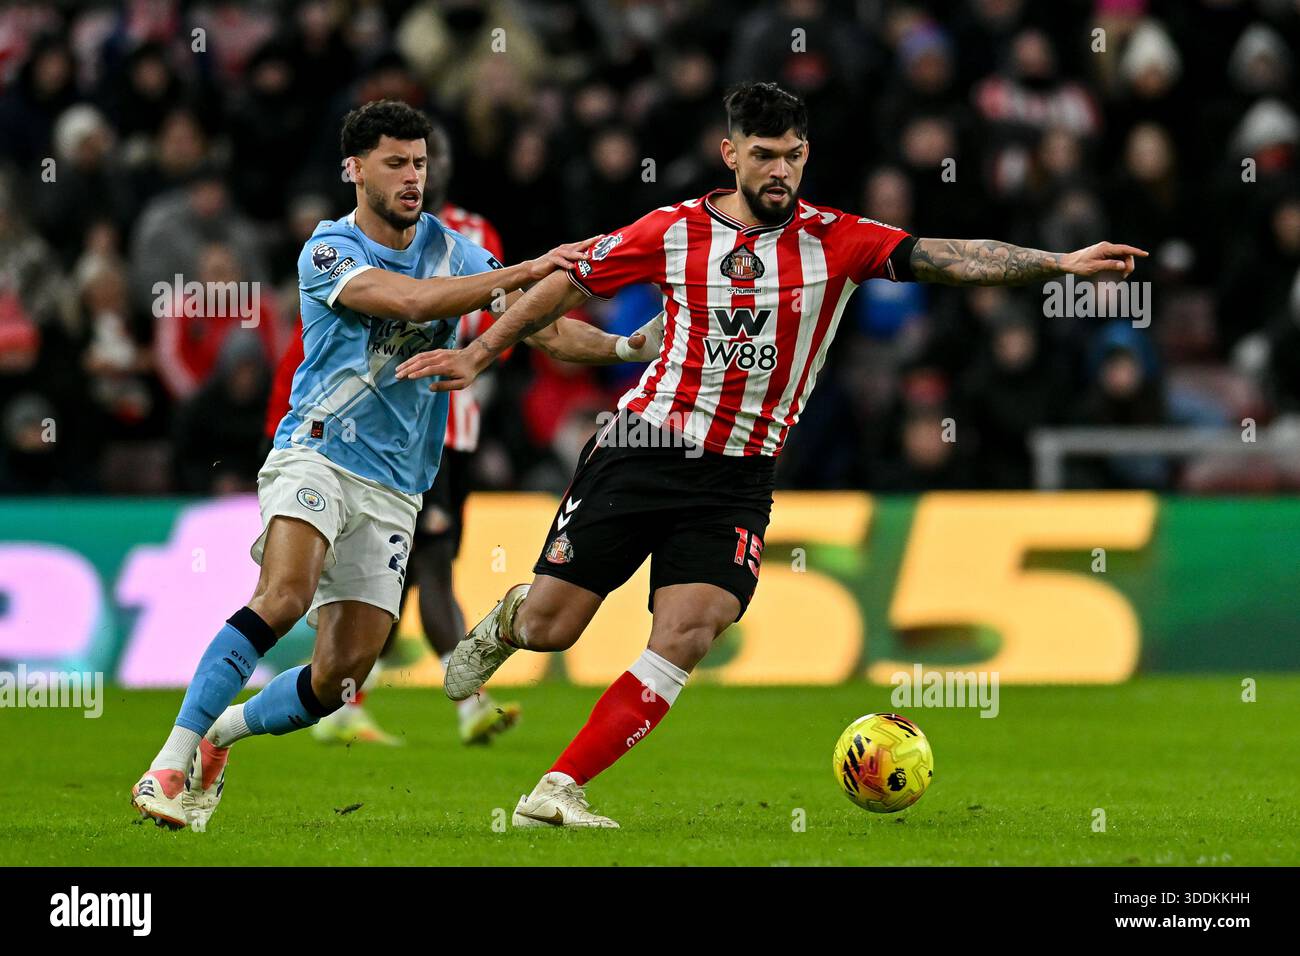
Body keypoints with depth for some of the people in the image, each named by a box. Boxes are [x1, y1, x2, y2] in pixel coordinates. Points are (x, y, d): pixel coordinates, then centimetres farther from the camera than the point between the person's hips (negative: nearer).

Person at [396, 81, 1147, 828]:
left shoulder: (836, 241, -4)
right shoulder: (675, 231, -2)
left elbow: (951, 259, -14)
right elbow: (570, 283, 9)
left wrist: (1060, 263, -26)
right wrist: (479, 355, 10)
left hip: (738, 478, 0)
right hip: (641, 451, 0)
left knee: (685, 639, -17)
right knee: (549, 628, -2)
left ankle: (557, 793, -10)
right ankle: (509, 618, 37)